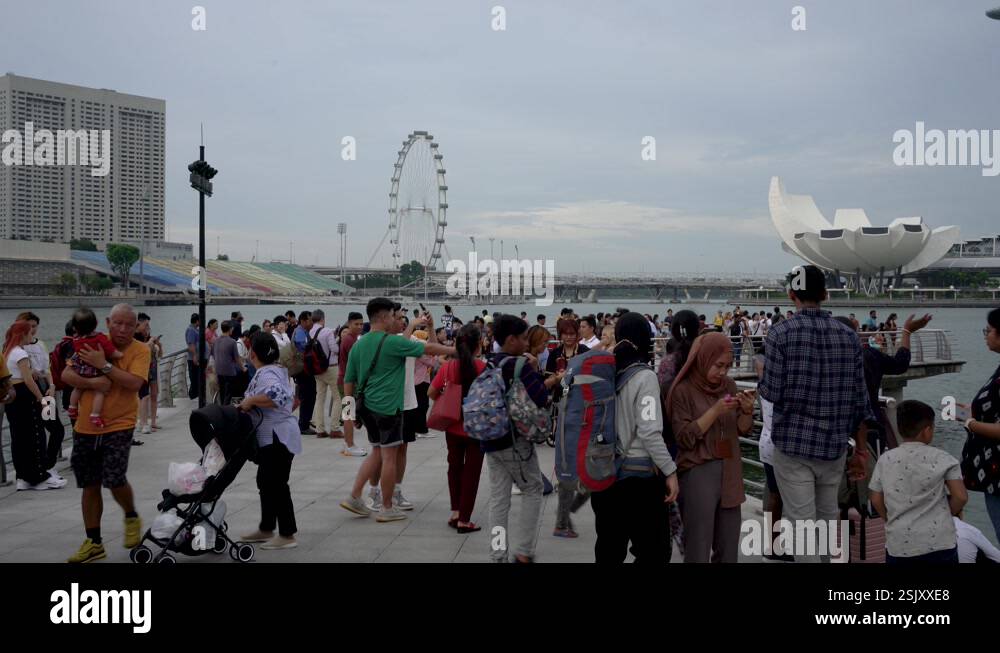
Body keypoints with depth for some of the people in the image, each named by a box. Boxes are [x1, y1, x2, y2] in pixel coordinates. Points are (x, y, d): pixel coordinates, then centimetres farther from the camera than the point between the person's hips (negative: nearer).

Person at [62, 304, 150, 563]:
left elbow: (134, 383, -20)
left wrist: (104, 365, -21)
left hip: (119, 426, -4)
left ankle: (131, 517, 17)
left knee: (115, 479, -16)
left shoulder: (140, 350, -6)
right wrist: (92, 382, -19)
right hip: (85, 427, 4)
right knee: (90, 486, 10)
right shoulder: (92, 345, 5)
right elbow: (66, 375, -2)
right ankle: (94, 543, 22)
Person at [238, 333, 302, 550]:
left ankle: (287, 536, 1)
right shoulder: (275, 370, 14)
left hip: (277, 439, -11)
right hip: (273, 437, 11)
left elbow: (277, 395, -37)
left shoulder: (266, 374, -19)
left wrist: (250, 401, -26)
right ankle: (266, 529, 28)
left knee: (276, 485, -5)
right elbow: (289, 397, 20)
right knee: (266, 482, 18)